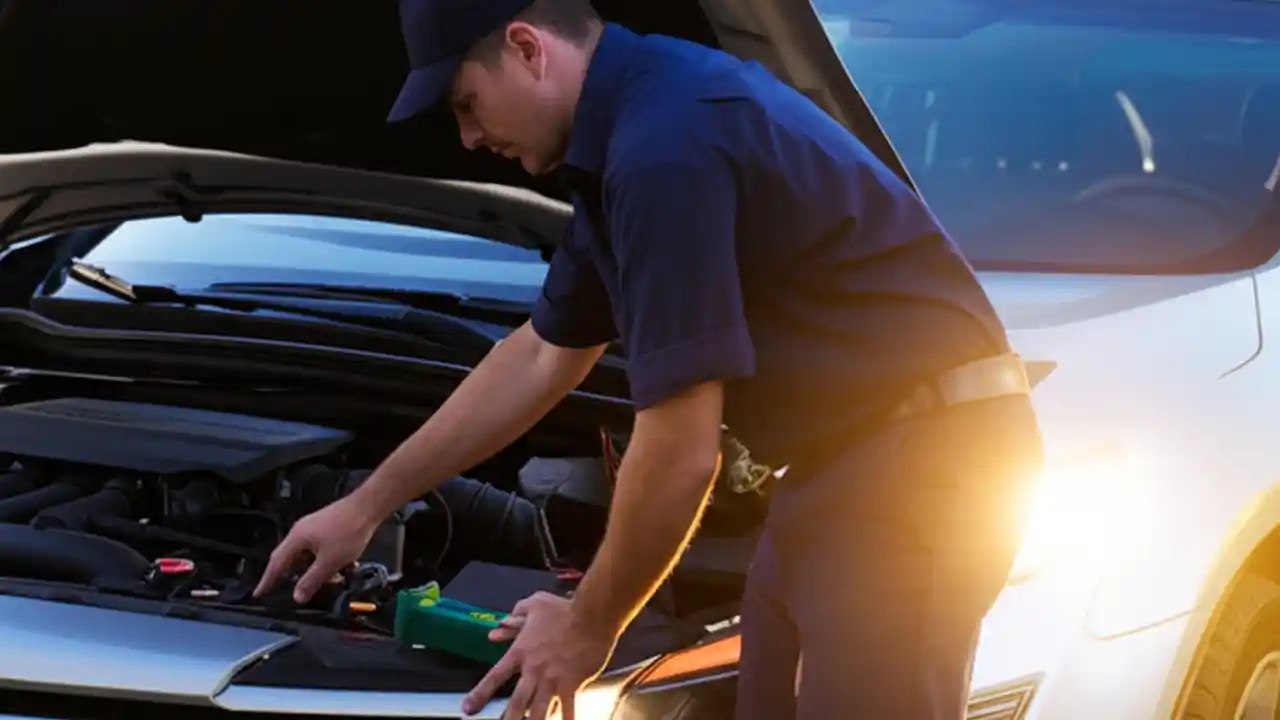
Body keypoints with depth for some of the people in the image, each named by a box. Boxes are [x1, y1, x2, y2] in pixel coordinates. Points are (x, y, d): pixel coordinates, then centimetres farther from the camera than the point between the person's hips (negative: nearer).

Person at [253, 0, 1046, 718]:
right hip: (845, 457, 11)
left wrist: (588, 629, -6)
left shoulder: (665, 147, -22)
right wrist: (366, 505, 27)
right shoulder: (634, 122, 12)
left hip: (918, 461, -11)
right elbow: (542, 359, 24)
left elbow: (682, 452, -21)